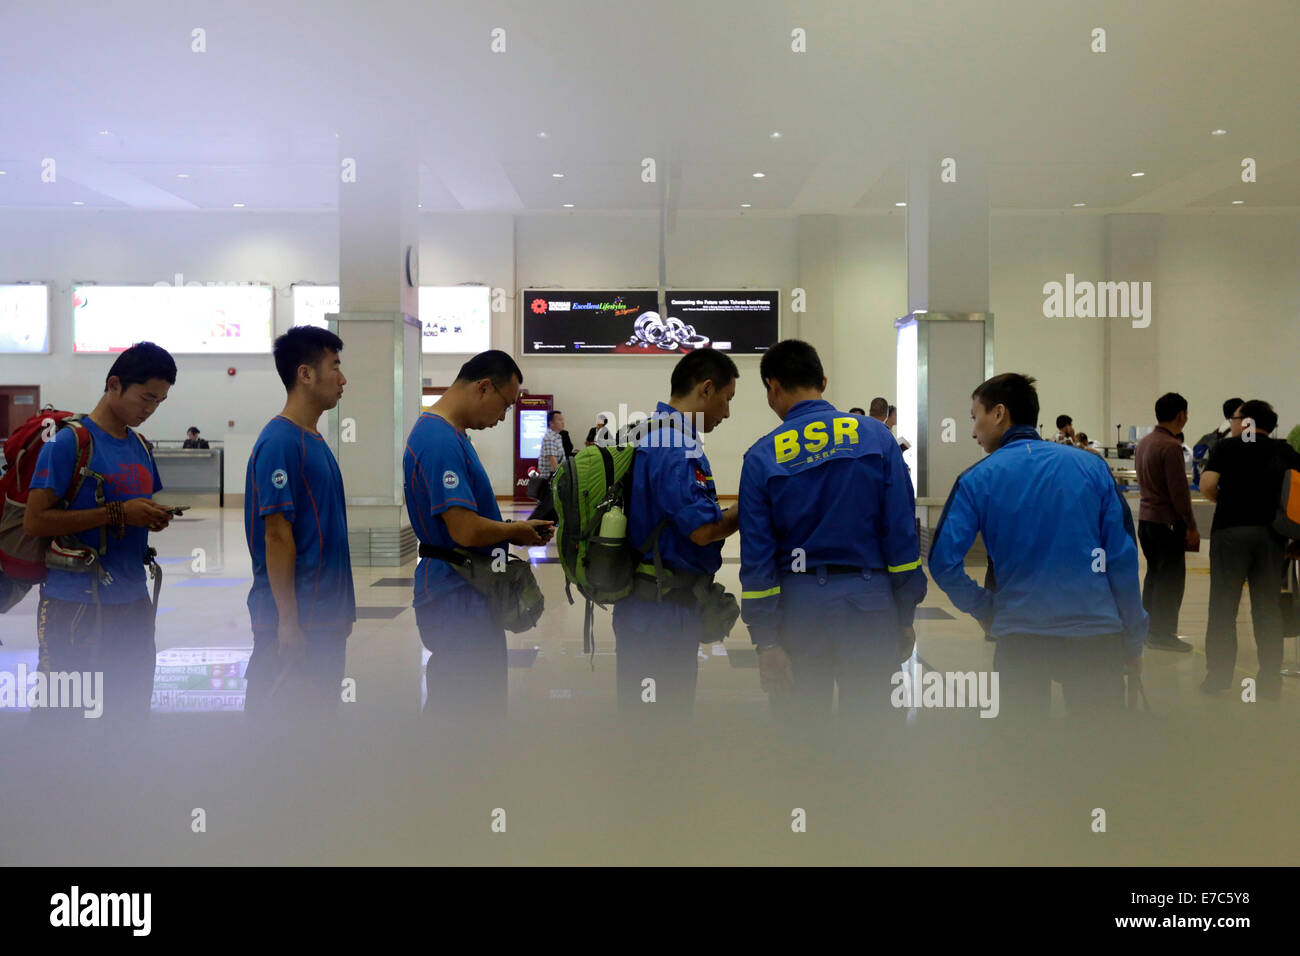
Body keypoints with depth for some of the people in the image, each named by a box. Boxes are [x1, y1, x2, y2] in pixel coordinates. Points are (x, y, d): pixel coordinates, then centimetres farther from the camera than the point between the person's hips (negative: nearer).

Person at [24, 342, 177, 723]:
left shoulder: (140, 446, 12)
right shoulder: (68, 441, -10)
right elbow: (35, 521, -16)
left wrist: (157, 516, 0)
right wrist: (117, 514, -21)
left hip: (133, 603, 7)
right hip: (77, 606, -7)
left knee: (132, 712, 15)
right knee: (67, 713, 0)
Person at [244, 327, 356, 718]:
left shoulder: (315, 440, 14)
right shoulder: (280, 442, -15)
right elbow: (277, 535, -19)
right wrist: (288, 620, -20)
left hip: (325, 616, 9)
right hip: (296, 619, -9)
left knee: (320, 710, 15)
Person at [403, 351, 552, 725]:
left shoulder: (450, 433, 13)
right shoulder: (441, 440, -21)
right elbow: (466, 530, -27)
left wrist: (515, 528, 7)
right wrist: (517, 532, -9)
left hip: (465, 595, 11)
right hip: (458, 599, -11)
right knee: (470, 715, -2)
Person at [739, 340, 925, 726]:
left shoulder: (762, 456, -2)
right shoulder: (876, 437, -1)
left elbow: (756, 553, -4)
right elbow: (902, 531, -3)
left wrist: (766, 640, -1)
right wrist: (905, 616, 4)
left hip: (798, 600, 0)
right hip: (868, 595, 0)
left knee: (800, 719, 10)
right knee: (868, 712, 6)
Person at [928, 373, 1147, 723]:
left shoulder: (977, 479, -4)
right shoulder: (1092, 466, 0)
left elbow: (944, 562, -10)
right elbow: (1122, 559, -1)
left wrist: (983, 610, 6)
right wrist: (1133, 642, 7)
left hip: (1020, 636, -1)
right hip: (1096, 634, 1)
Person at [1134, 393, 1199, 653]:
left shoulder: (1143, 443, 11)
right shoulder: (1171, 446, -17)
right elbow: (1179, 490, -19)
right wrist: (1191, 526, -11)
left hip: (1145, 517, 9)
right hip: (1167, 521, -9)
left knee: (1154, 575, 16)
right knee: (1171, 579, -1)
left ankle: (1149, 629, 21)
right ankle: (1163, 634, 3)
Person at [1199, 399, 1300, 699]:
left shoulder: (1228, 446, -2)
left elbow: (1207, 485, -12)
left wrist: (1223, 501, 7)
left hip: (1231, 529, -3)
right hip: (1271, 532, 3)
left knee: (1223, 606, 4)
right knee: (1268, 607, 9)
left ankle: (1218, 676, 6)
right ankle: (1270, 680, 11)